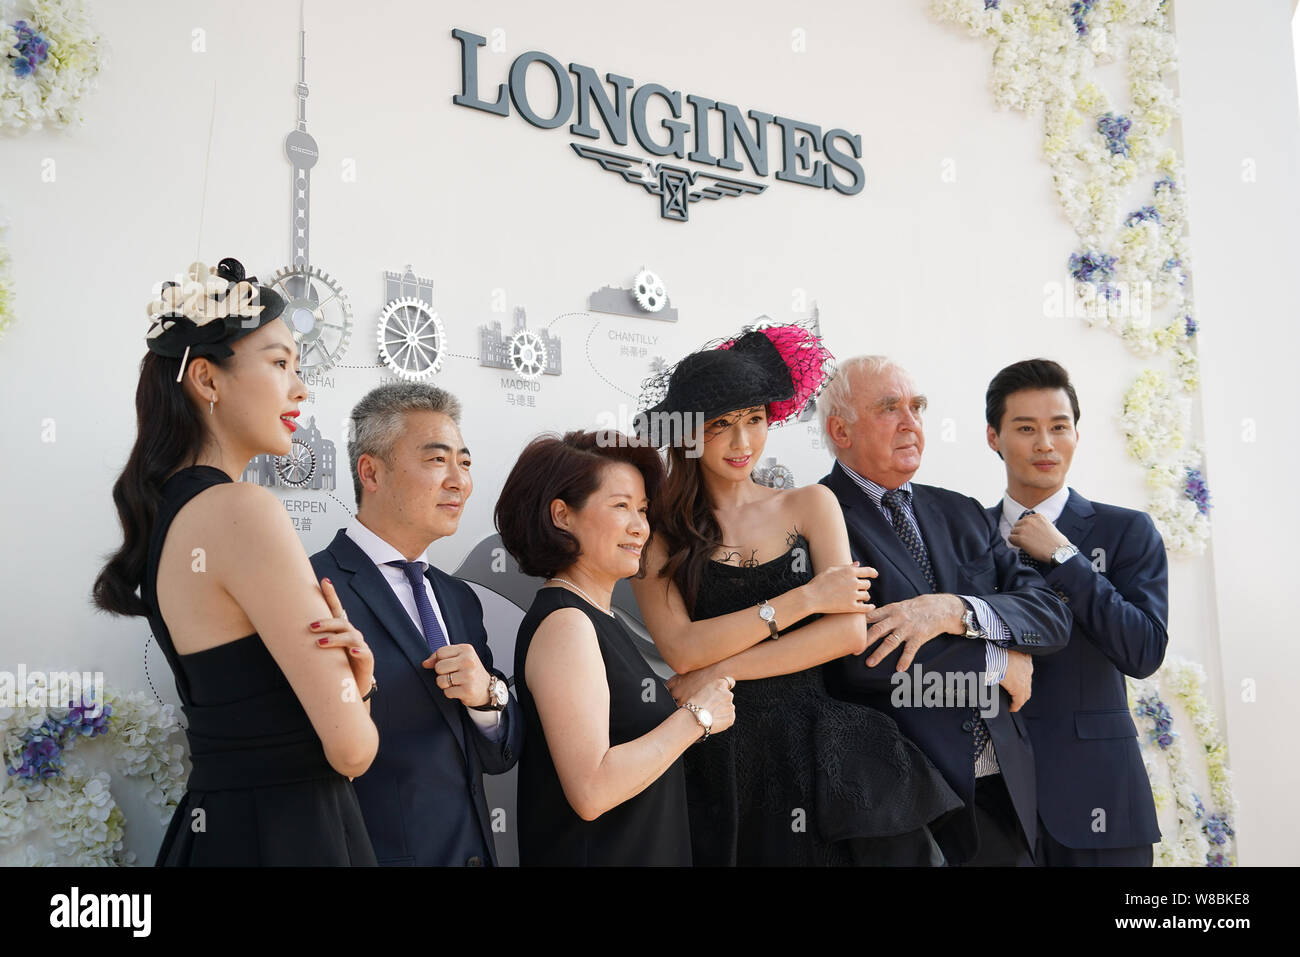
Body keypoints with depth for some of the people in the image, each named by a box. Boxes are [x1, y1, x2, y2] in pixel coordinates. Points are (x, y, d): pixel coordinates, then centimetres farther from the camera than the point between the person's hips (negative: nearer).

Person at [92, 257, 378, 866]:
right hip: (277, 837, -8)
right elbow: (352, 749, -22)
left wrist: (349, 672, -8)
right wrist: (356, 687, 0)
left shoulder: (165, 508, 6)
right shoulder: (244, 511, -21)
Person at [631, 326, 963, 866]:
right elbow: (681, 650, -12)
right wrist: (804, 599, -11)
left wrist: (722, 672, -11)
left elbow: (850, 631, -5)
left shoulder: (810, 506, 6)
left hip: (818, 741, 2)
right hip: (721, 757, -2)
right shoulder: (657, 533, 1)